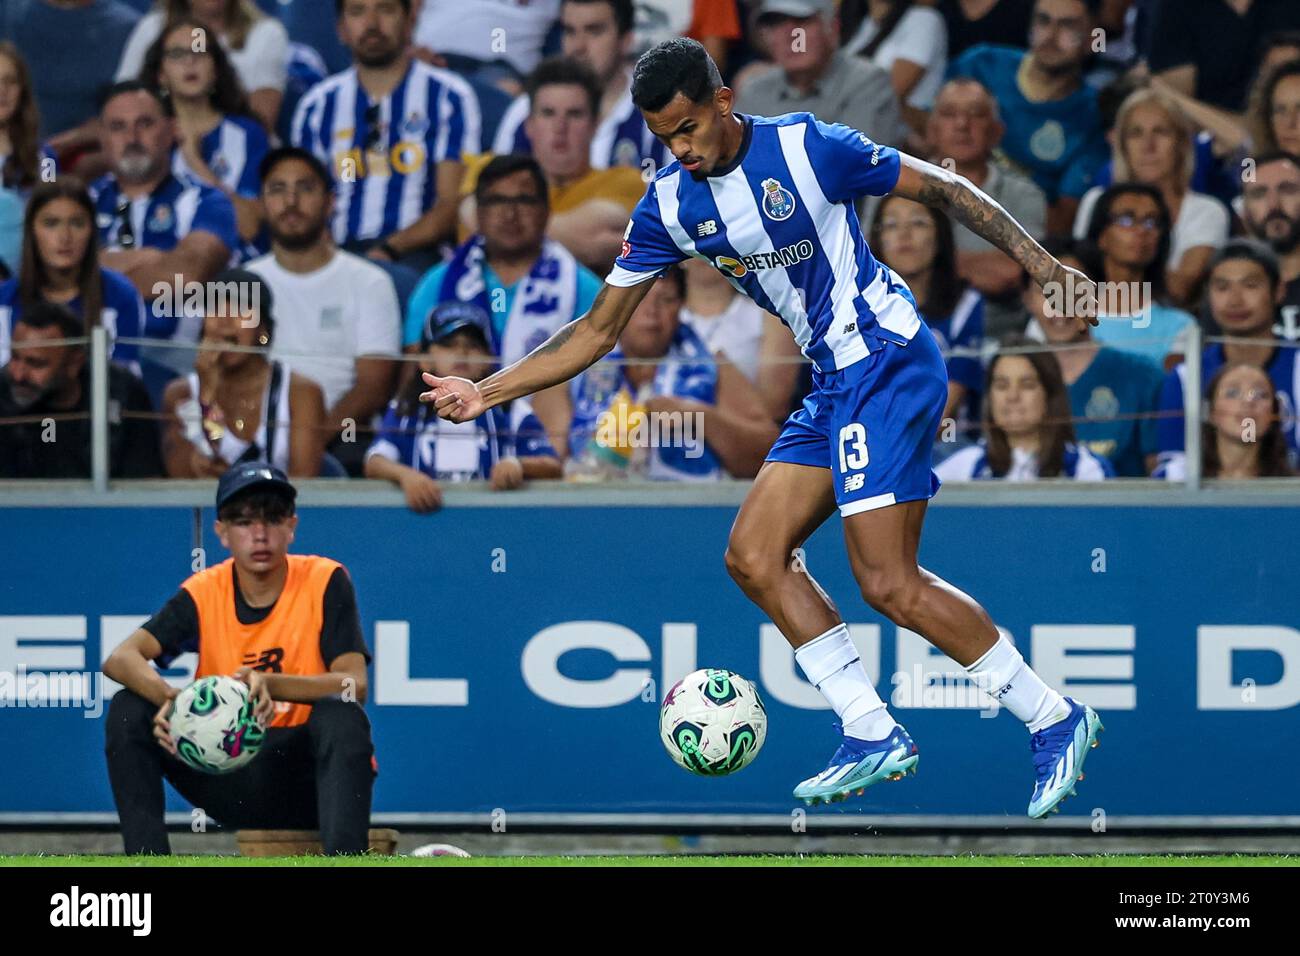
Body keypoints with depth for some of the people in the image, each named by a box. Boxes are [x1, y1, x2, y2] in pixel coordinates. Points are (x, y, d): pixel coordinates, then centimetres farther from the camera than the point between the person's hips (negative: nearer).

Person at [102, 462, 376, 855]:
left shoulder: (325, 581, -7)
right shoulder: (204, 593, -1)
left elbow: (355, 686, -17)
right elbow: (120, 658, -15)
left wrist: (269, 684, -36)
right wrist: (171, 698, -38)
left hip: (309, 775, -3)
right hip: (233, 786, 3)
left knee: (340, 715, -34)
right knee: (128, 711, -14)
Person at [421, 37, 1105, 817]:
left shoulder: (808, 148, -14)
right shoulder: (670, 207, 3)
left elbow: (941, 189, -4)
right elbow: (599, 331, 8)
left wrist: (1042, 263, -8)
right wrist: (486, 392, 1)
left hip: (887, 359, -8)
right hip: (835, 383, 8)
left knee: (890, 585, -14)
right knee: (755, 556, -1)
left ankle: (1056, 719, -4)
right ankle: (874, 736, 3)